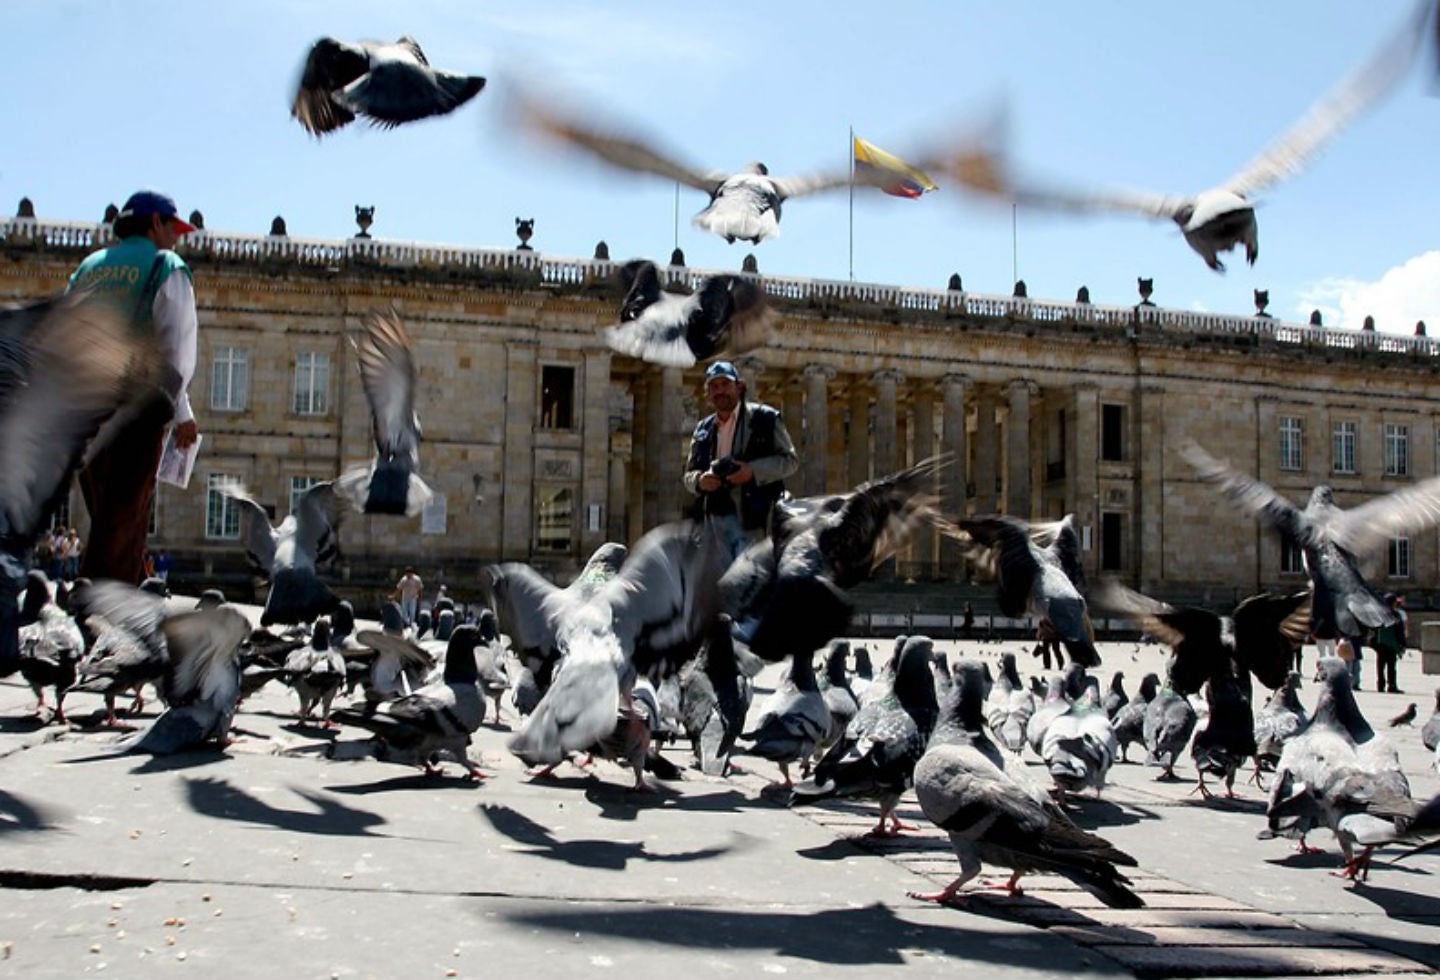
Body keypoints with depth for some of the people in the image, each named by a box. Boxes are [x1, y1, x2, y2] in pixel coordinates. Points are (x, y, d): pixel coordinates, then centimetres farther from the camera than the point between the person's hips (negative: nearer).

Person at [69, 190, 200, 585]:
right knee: (124, 526, -4)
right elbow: (177, 348, -9)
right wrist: (182, 413, -4)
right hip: (138, 411, -6)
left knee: (105, 521, 15)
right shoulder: (166, 268, 1)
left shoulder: (88, 268, 20)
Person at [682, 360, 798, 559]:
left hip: (751, 515, -5)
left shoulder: (765, 418, 4)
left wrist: (754, 471, -15)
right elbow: (688, 474, 21)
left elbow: (790, 459, 1)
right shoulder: (703, 428, 18)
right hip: (712, 516, 5)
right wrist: (699, 481, -5)